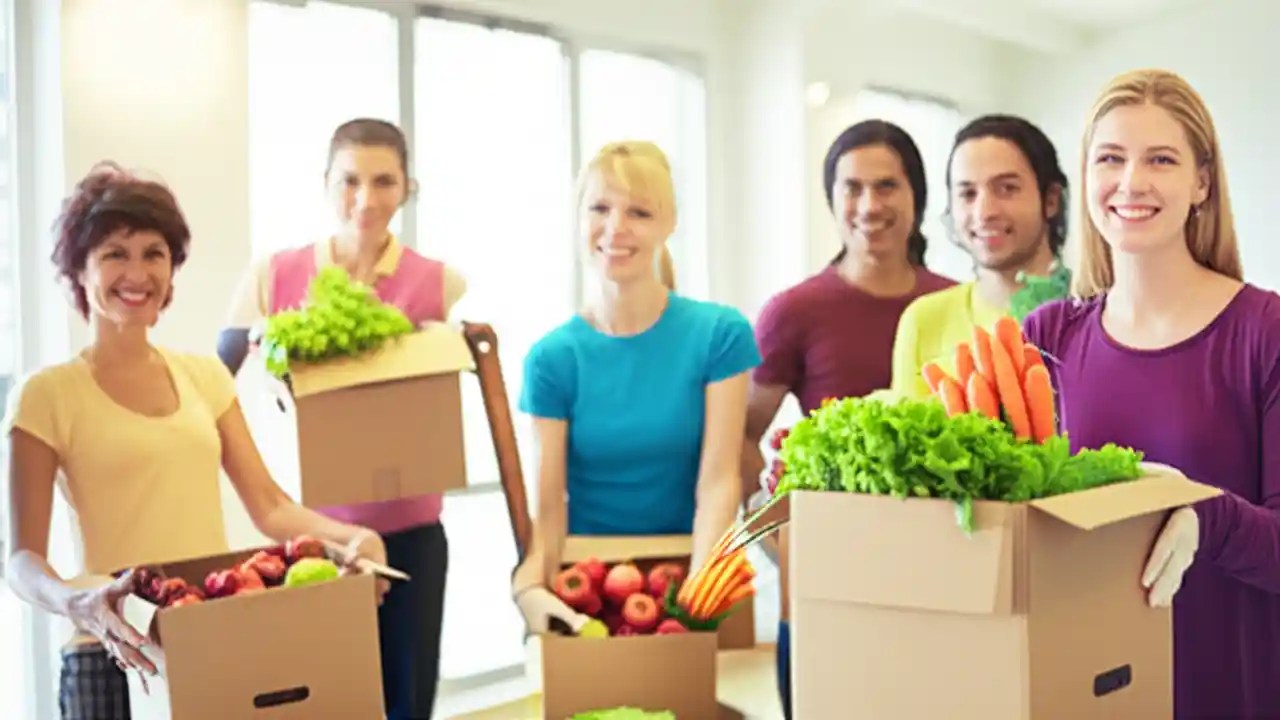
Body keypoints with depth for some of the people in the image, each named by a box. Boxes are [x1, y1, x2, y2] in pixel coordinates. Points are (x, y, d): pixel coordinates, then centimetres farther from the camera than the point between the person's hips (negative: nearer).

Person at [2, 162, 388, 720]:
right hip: (116, 656, -3)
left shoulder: (205, 376, 9)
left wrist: (349, 536, -12)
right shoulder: (46, 396, -4)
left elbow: (269, 506, 6)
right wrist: (75, 601, -28)